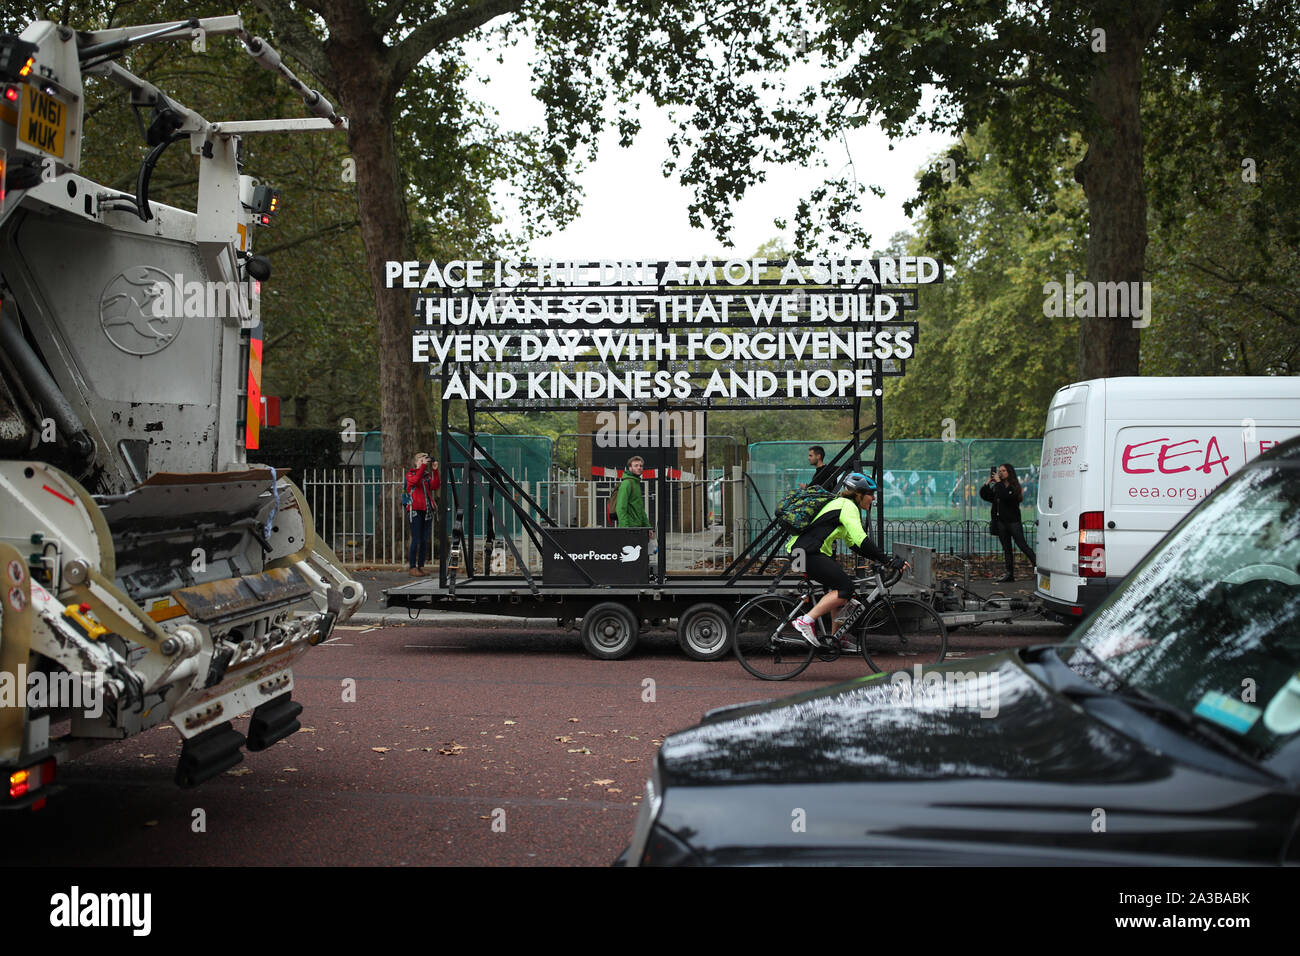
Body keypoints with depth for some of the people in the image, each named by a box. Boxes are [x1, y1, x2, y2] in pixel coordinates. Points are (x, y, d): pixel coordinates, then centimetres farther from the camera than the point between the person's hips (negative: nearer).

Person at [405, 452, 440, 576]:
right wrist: (423, 465, -22)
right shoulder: (410, 473, 4)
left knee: (424, 540, 4)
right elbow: (415, 480, -19)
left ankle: (421, 566, 10)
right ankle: (412, 568, -4)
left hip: (427, 511, 5)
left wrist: (435, 470, -11)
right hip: (415, 510, -5)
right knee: (416, 540, -8)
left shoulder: (428, 475, 15)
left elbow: (436, 486, -3)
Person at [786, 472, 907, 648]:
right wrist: (887, 560, -19)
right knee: (846, 588, -11)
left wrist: (882, 558, 15)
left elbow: (854, 543, 22)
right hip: (809, 554, -11)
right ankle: (806, 621, -13)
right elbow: (861, 540, -21)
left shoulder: (841, 504, 21)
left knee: (838, 587, 16)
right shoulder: (848, 506, -10)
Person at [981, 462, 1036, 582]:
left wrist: (998, 482, -18)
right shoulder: (996, 487, 9)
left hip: (1013, 521, -6)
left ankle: (1037, 566, -1)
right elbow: (984, 495, 5)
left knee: (1022, 545, -8)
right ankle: (1010, 573, 13)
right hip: (1001, 522, 6)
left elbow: (1005, 496, -24)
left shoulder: (1014, 487, -7)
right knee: (1007, 549, 9)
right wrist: (988, 482, -3)